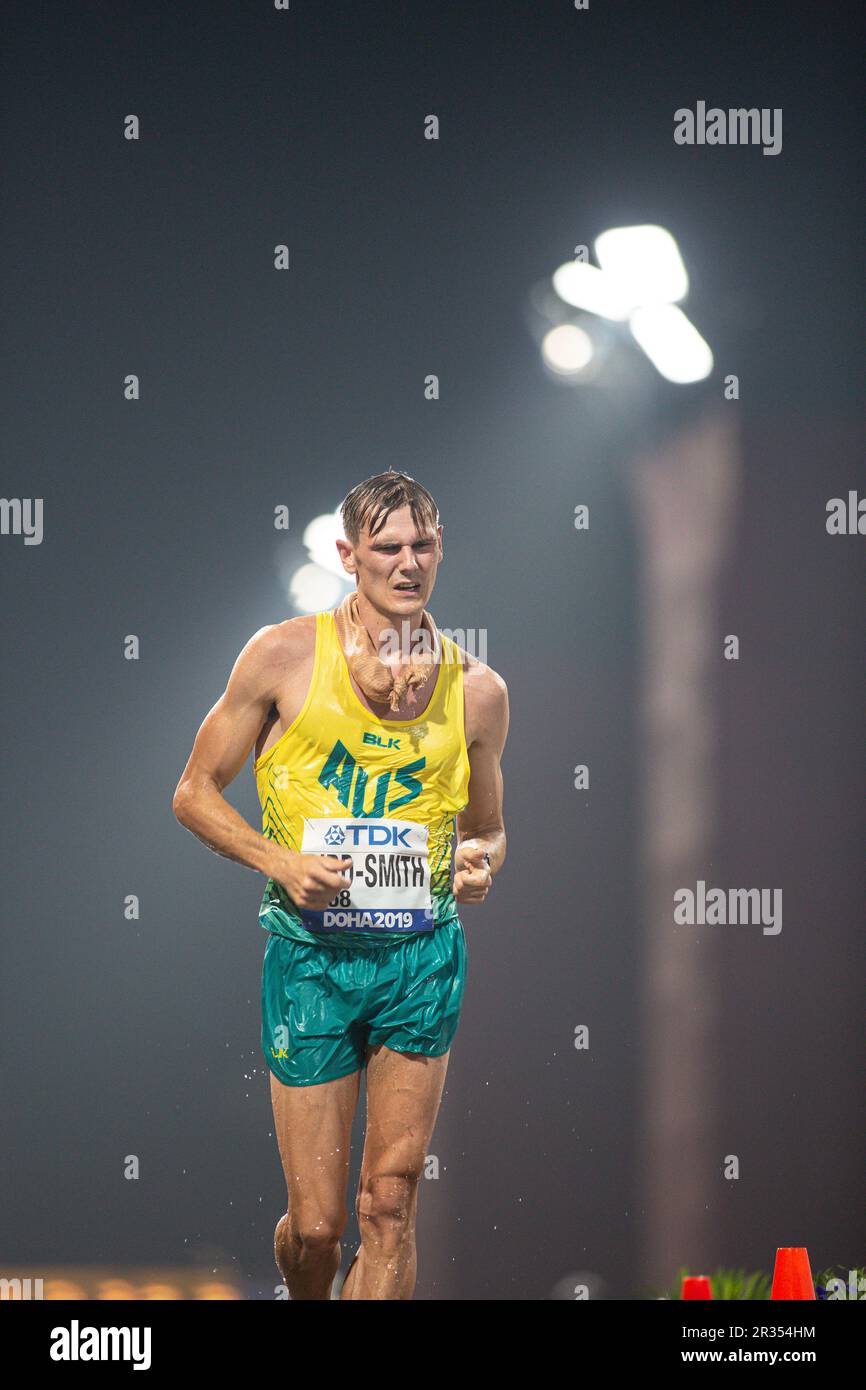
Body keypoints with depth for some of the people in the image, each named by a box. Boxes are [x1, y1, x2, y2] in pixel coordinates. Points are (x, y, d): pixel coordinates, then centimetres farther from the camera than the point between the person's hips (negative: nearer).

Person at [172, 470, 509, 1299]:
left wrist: (482, 859, -4)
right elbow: (195, 793, 4)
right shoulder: (284, 656, -2)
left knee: (390, 1208, -5)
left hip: (423, 958, 2)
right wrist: (280, 861, -12)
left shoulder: (477, 690, 6)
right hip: (310, 955, -2)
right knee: (316, 1224, 0)